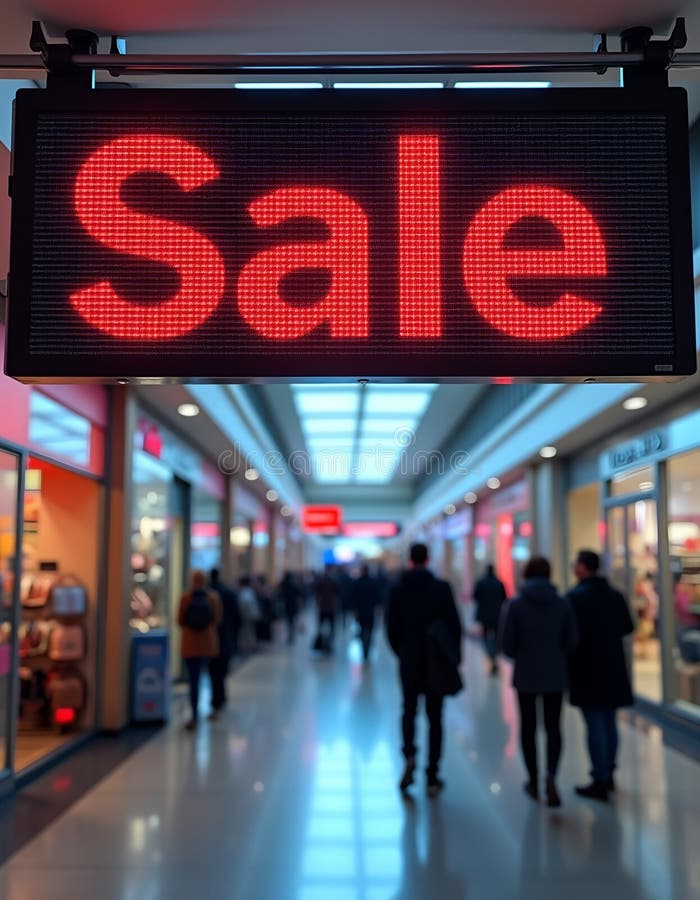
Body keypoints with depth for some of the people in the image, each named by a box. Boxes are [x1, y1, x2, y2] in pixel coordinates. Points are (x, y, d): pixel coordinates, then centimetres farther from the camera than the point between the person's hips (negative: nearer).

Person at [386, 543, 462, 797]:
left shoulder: (397, 590, -3)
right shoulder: (442, 588, -7)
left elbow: (391, 628, 0)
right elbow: (455, 625, -7)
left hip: (408, 662, 1)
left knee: (409, 711, 18)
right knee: (434, 717, 8)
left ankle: (409, 755, -8)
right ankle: (432, 778, 9)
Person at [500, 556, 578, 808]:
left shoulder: (516, 604, -9)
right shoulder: (562, 604, -4)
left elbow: (507, 645, -8)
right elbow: (571, 642, -2)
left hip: (525, 675, -1)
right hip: (555, 675, 1)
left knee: (528, 727, 14)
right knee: (553, 727, 10)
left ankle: (533, 782, 21)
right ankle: (551, 775, -12)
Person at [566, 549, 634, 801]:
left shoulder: (575, 597, -15)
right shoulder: (615, 595, 6)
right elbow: (628, 627, 13)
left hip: (586, 671, -6)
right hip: (613, 669, 6)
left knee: (595, 726, -2)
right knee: (609, 723, 15)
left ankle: (600, 781, 2)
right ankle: (608, 774, 25)